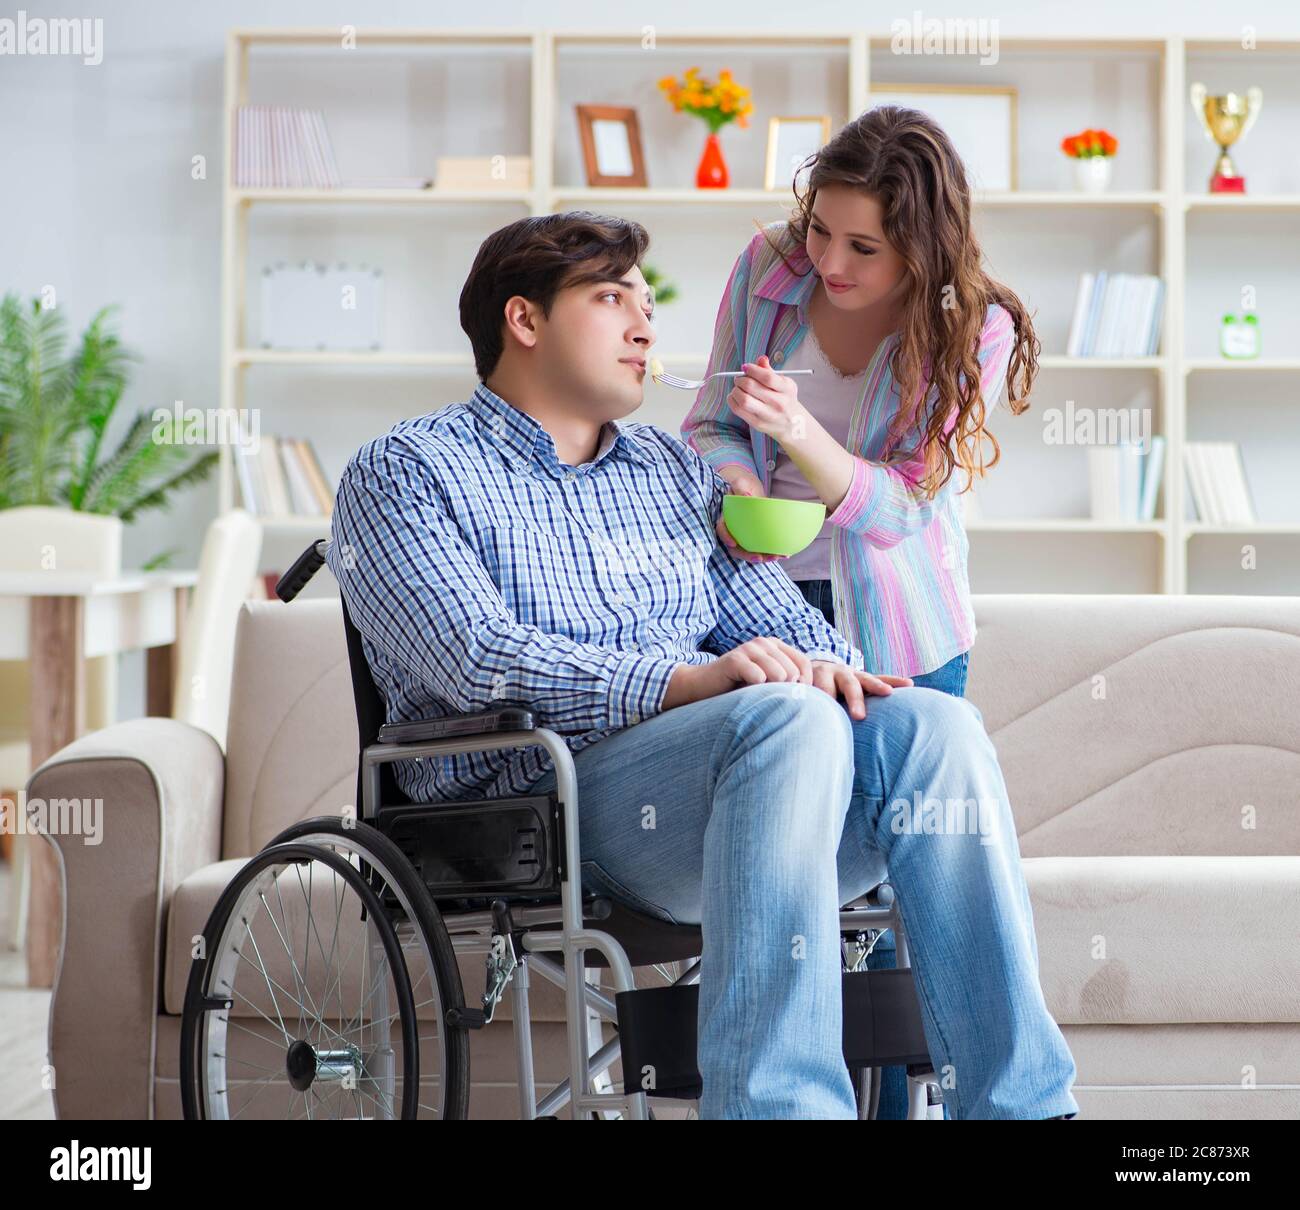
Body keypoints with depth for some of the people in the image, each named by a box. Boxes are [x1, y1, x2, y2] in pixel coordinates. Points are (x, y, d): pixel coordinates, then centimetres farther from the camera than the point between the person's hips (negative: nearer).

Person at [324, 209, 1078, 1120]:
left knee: (931, 722, -23)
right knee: (790, 719, -33)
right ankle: (778, 1104, -39)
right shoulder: (406, 474, 8)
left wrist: (828, 665, -8)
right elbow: (482, 659, -9)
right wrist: (687, 681, -21)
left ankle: (1023, 1101, -29)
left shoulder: (676, 471, 29)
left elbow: (775, 617, 18)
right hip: (541, 797, -5)